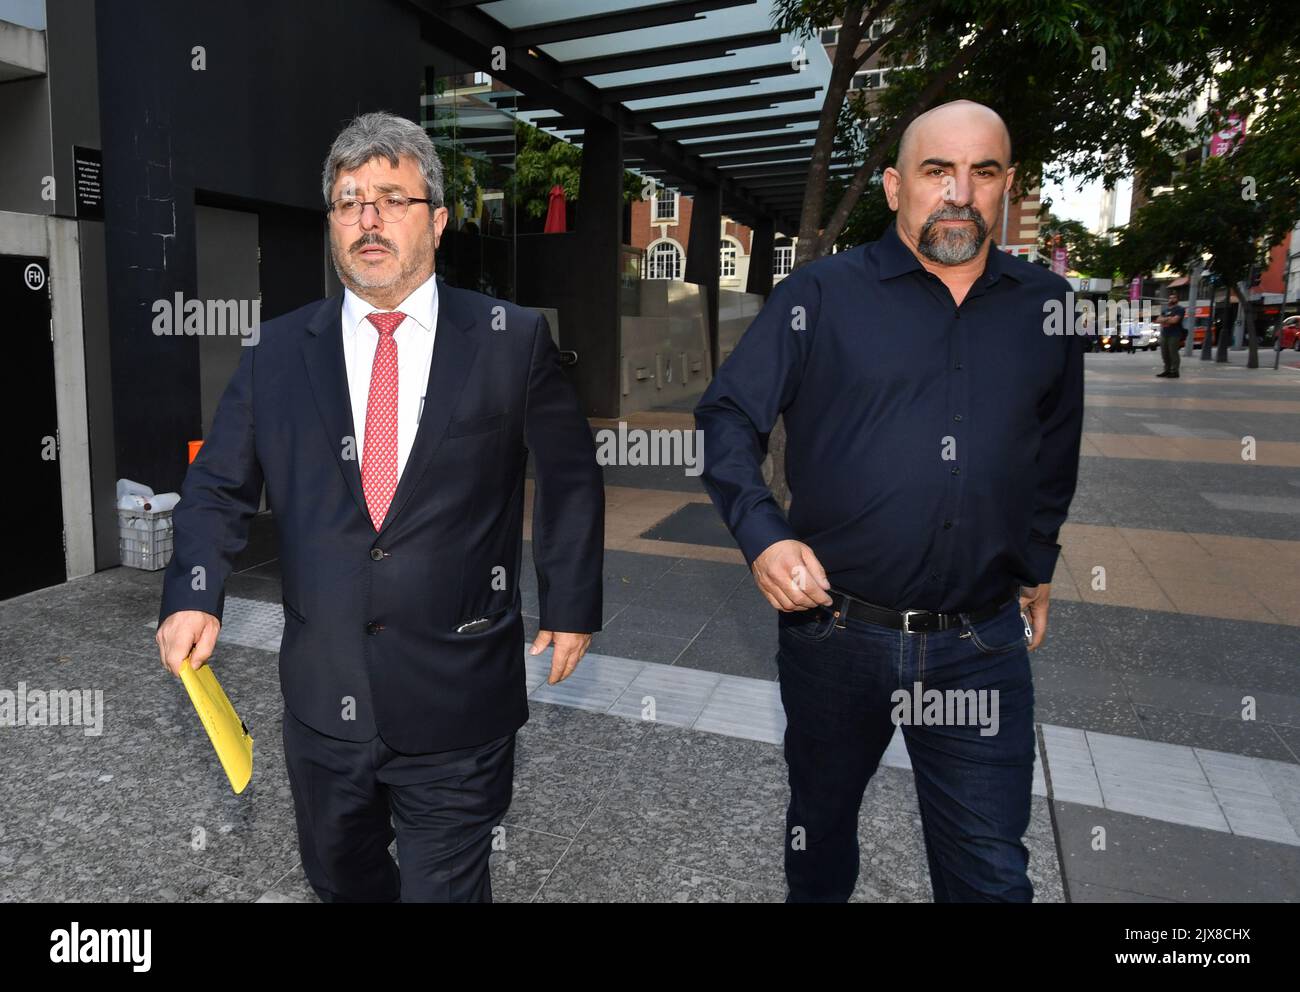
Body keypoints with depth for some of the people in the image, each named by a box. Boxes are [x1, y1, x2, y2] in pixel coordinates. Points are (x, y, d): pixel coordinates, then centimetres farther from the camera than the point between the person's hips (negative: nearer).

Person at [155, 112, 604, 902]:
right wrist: (194, 595, -8)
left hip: (457, 696, -3)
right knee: (340, 879, 25)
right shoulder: (279, 352, 1)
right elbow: (219, 488, 7)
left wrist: (571, 605, 2)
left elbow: (570, 477, 2)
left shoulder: (513, 341, -6)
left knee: (446, 887, 14)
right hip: (322, 692, 4)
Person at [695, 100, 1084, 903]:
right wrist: (763, 534, -20)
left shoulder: (1048, 305, 4)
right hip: (834, 632, -1)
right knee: (821, 827, 22)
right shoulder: (819, 294, -6)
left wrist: (1039, 566, 19)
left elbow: (1057, 452, 17)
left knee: (992, 871, 12)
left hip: (984, 645, 2)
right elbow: (727, 417, -6)